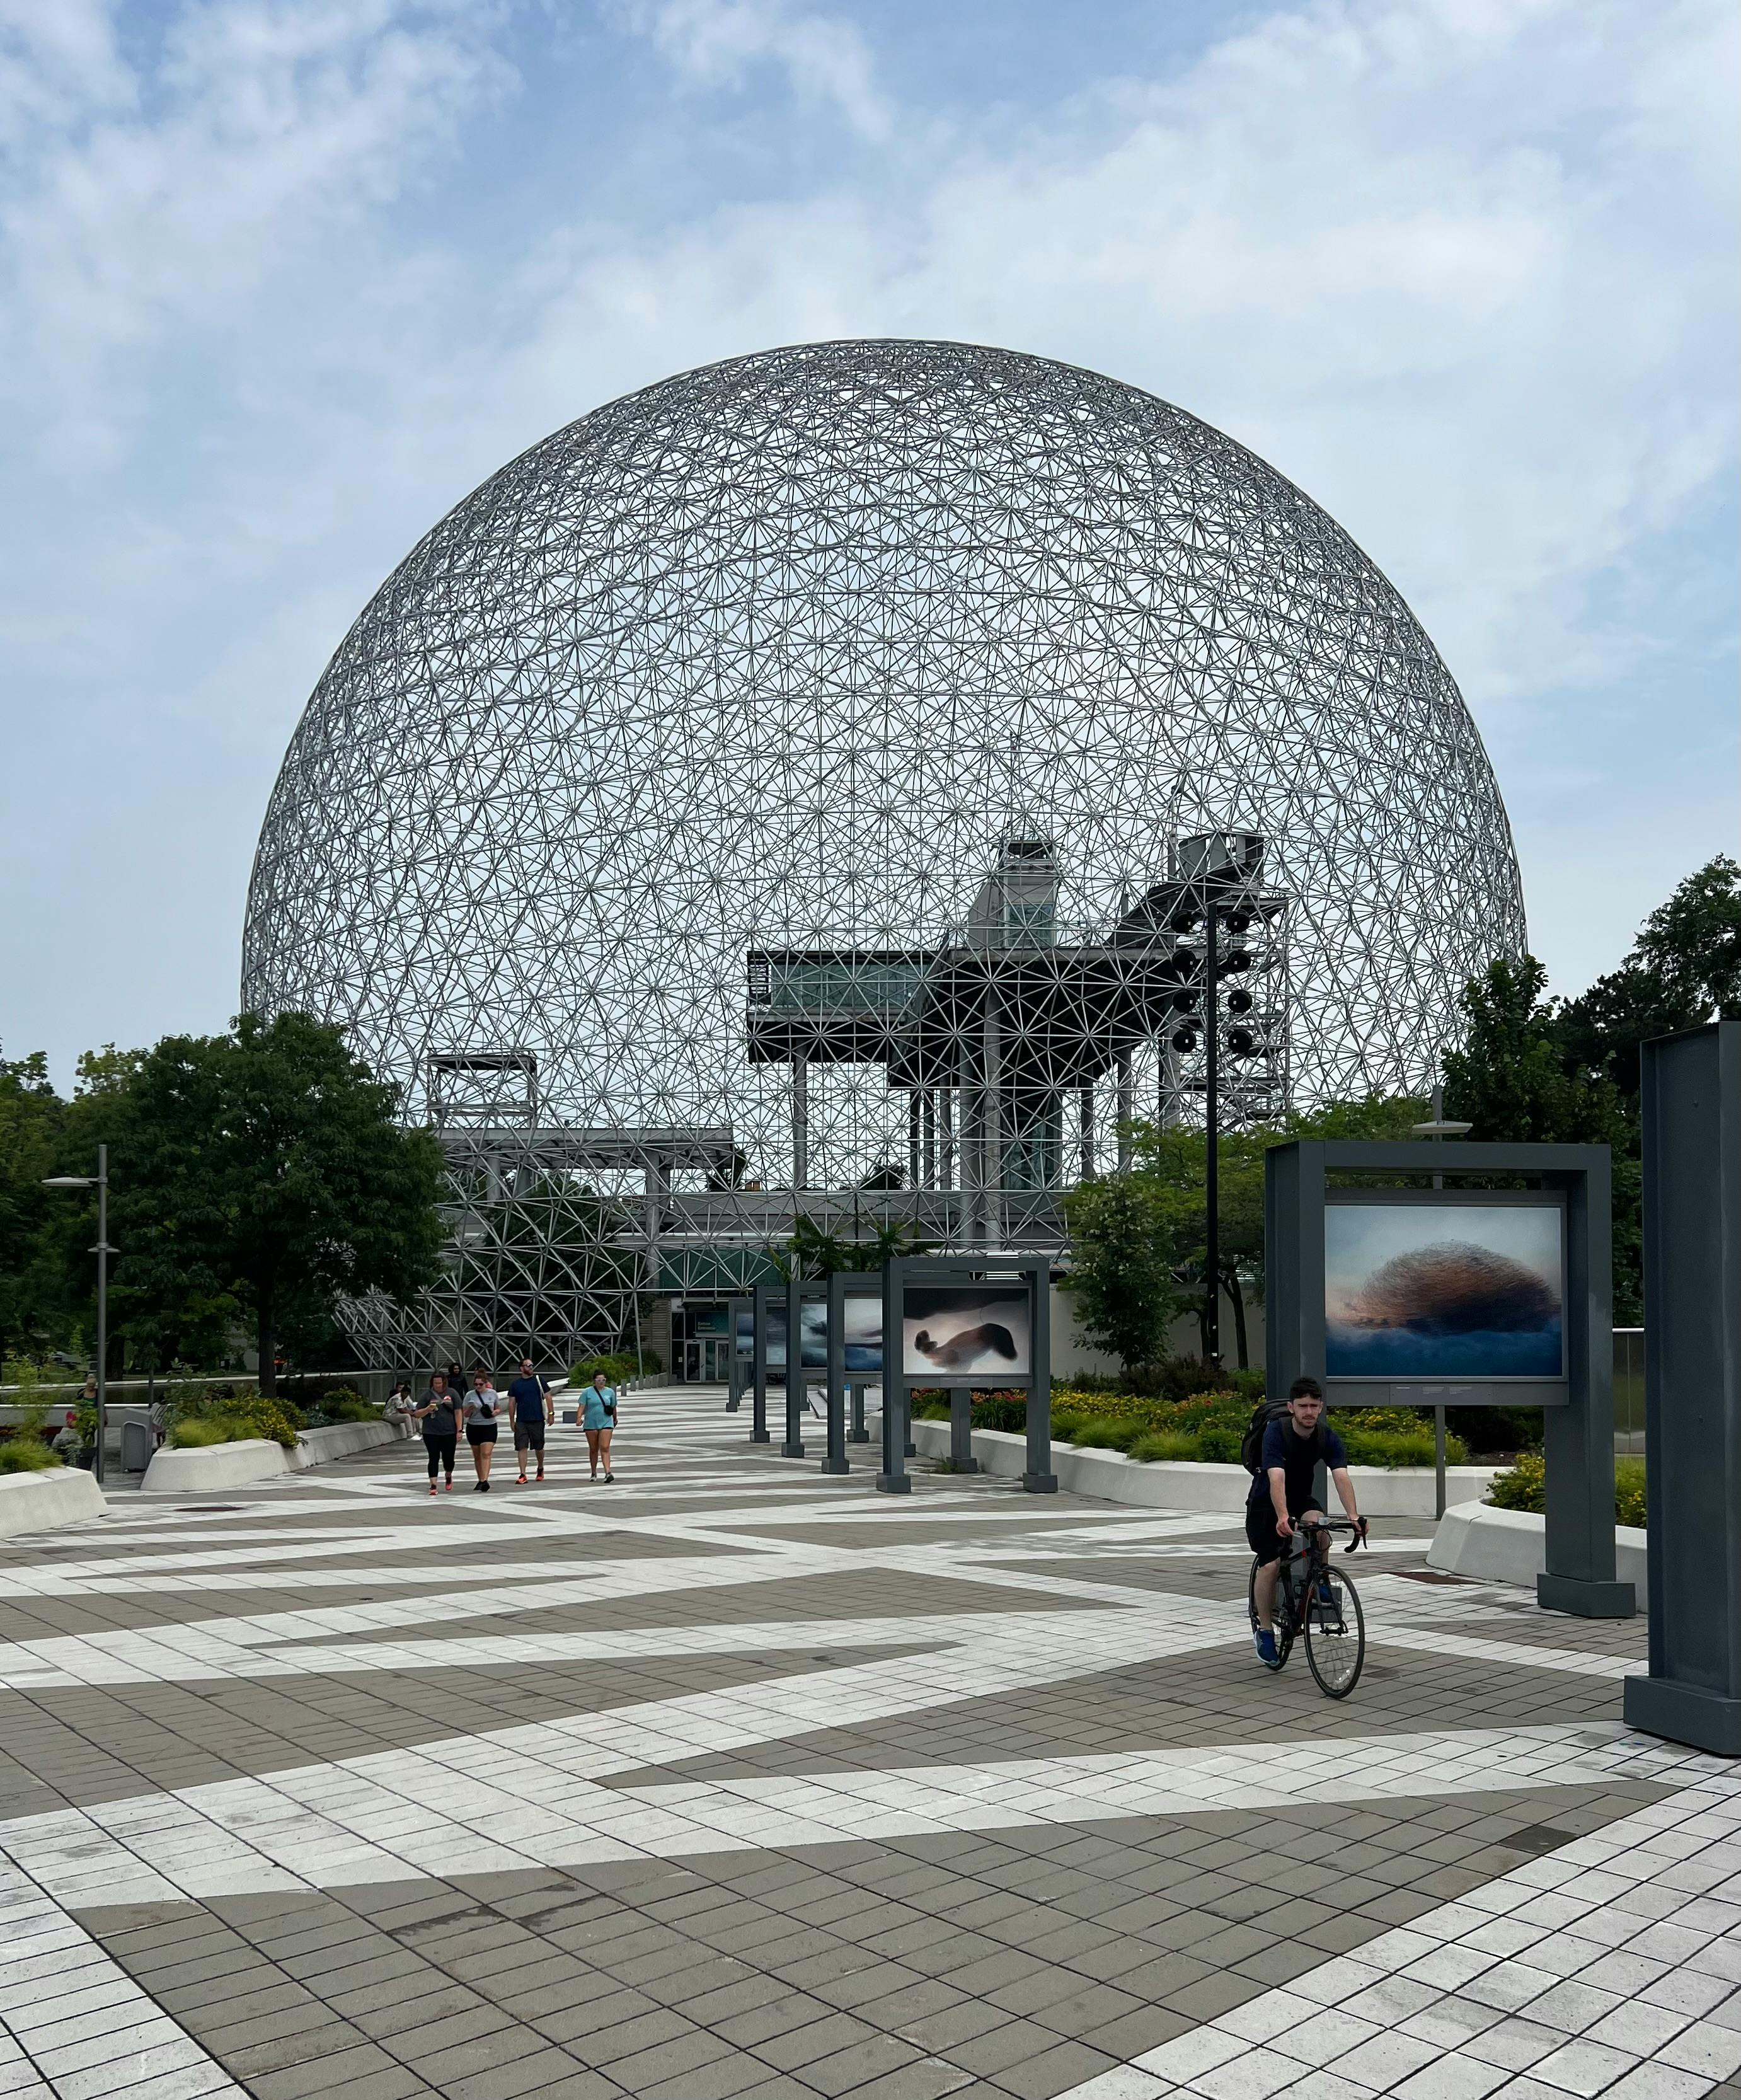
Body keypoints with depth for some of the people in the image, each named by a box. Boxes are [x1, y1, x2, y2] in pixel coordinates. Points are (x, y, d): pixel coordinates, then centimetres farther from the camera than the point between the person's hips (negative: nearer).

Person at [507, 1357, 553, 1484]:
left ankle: (540, 1469, 33)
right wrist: (512, 1421, 6)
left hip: (537, 1420, -1)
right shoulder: (515, 1384, 6)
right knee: (521, 1448, -6)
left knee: (539, 1447, 9)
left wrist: (551, 1413, -3)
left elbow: (548, 1398, 4)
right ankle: (523, 1475, -4)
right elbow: (512, 1403, 9)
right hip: (521, 1421, 1)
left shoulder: (539, 1381, 3)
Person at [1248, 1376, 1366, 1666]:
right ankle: (1265, 1631, 5)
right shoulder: (1276, 1432, -28)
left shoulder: (1328, 1437, -17)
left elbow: (1341, 1476, -29)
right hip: (1265, 1502, -3)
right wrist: (1283, 1517, -56)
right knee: (1271, 1564, -13)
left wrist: (1353, 1515, -46)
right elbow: (1276, 1478, -41)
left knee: (1319, 1528, -30)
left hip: (1301, 1498, 3)